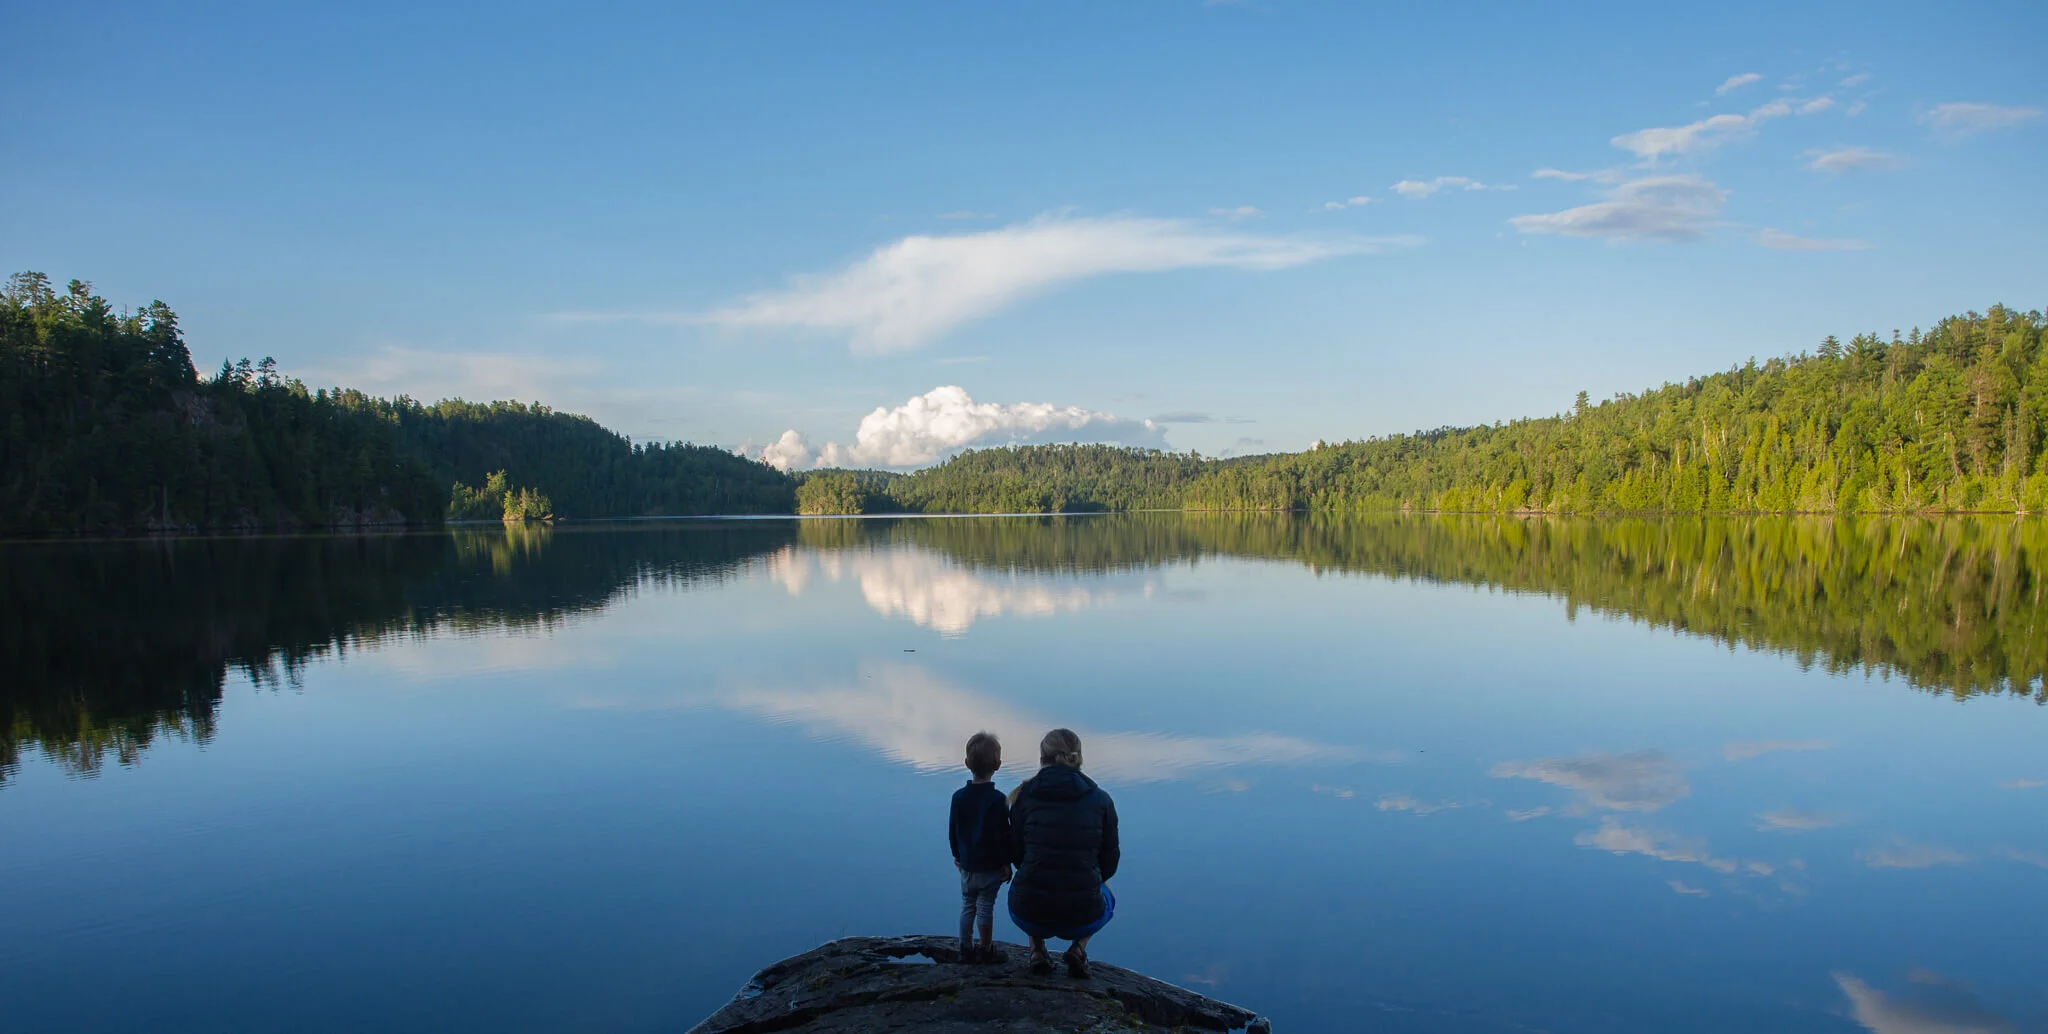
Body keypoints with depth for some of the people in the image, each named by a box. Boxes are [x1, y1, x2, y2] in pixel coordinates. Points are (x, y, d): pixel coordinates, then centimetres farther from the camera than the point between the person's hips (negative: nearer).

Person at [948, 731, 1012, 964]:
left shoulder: (959, 796, -4)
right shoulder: (997, 800, -18)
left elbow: (952, 831, 5)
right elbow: (1002, 835, -15)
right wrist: (1006, 863, -5)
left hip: (967, 864, 4)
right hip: (990, 866, -4)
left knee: (967, 906, 15)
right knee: (985, 907, 5)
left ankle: (966, 949, 21)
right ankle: (985, 951, 14)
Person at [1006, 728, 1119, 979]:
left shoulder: (1025, 796, 0)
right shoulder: (1101, 800, 1)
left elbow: (1015, 853, 10)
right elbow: (1109, 863, 8)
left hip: (1028, 916, 1)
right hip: (1083, 918, -1)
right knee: (1104, 894, 36)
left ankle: (1037, 951, 19)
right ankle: (1078, 948, 12)